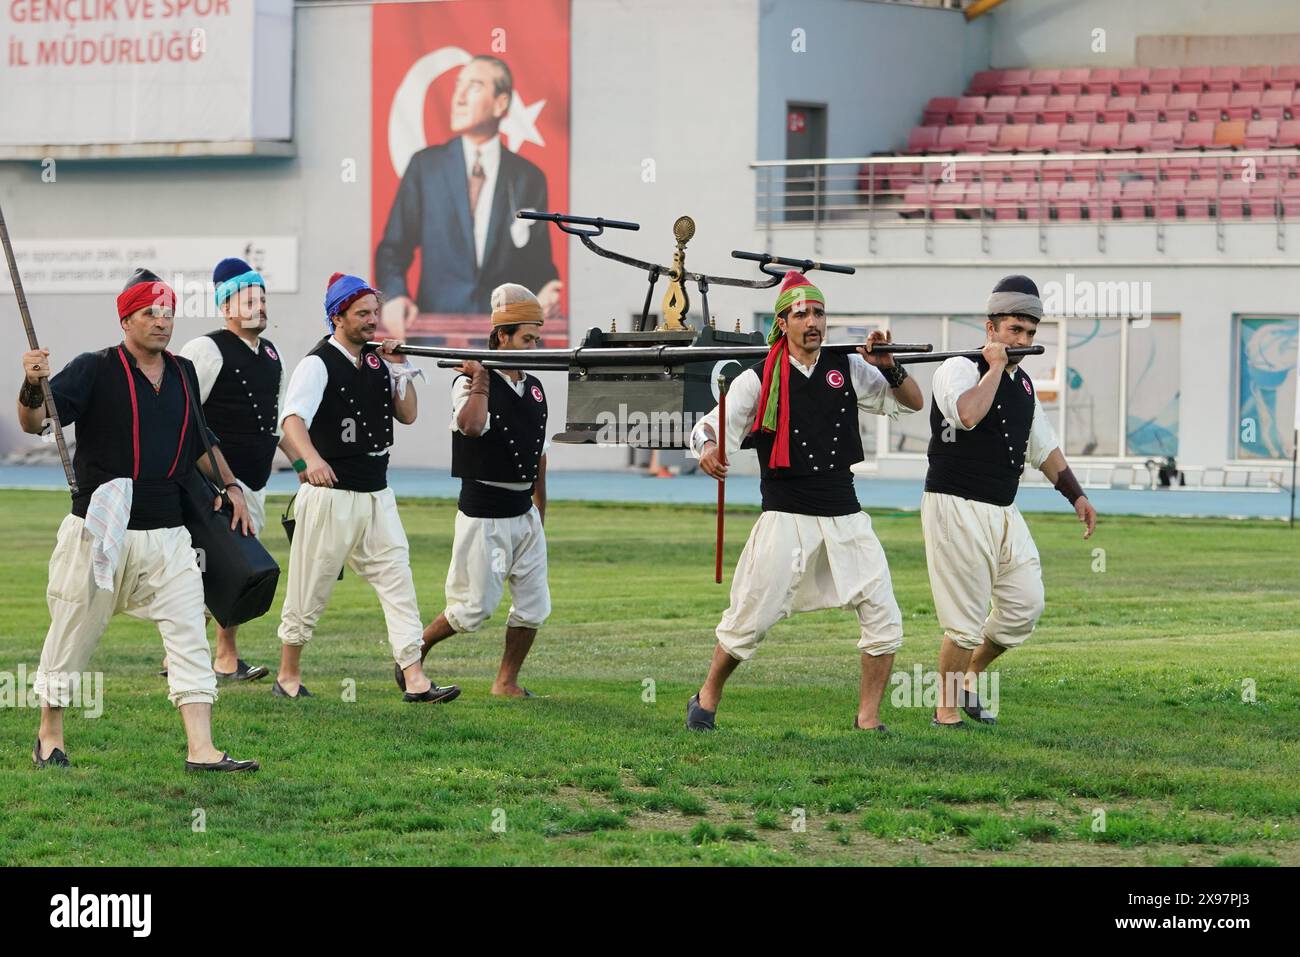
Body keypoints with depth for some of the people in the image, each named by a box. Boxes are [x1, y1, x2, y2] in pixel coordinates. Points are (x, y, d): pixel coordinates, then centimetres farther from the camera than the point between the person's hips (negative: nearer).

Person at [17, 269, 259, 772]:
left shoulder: (182, 373, 11)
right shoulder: (94, 370, -6)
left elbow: (201, 442, 26)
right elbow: (35, 422, -17)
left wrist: (229, 485, 15)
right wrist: (33, 387, -38)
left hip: (167, 536, 5)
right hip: (98, 531, -5)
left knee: (189, 634, -4)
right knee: (72, 635, 6)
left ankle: (201, 749, -7)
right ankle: (49, 735, 24)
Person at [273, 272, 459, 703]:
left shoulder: (378, 360, 11)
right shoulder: (318, 364, -11)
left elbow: (407, 415, 13)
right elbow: (293, 416, -26)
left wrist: (400, 370, -1)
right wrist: (311, 458, -45)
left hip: (377, 495, 6)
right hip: (331, 493, -6)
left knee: (398, 582, -2)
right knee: (311, 591, 3)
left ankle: (414, 678, -6)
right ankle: (288, 676, 17)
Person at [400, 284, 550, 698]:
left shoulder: (534, 388, 10)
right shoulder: (470, 382, -10)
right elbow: (471, 426, -33)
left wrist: (540, 513, 19)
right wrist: (480, 379, -25)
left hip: (524, 513, 7)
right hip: (483, 515, -7)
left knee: (534, 607, 3)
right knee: (474, 608, -4)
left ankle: (506, 681, 15)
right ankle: (415, 648, 17)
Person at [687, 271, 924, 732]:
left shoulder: (848, 369, 7)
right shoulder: (757, 379, -2)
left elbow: (912, 402, 11)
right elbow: (710, 426, -5)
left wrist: (889, 367, -8)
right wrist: (707, 447, -28)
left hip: (845, 516, 4)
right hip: (786, 516, -3)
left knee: (883, 619, -2)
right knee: (749, 621, -2)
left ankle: (868, 718, 8)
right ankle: (707, 698, 19)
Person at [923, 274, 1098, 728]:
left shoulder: (1023, 384, 14)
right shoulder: (958, 368, -10)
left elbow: (1044, 447, 26)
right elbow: (968, 415, -32)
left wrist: (1075, 494, 20)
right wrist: (995, 365, -19)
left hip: (1004, 512, 8)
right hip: (956, 507, -8)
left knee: (1025, 605, 5)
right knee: (966, 620, -7)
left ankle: (969, 679, 26)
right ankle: (947, 711, 7)